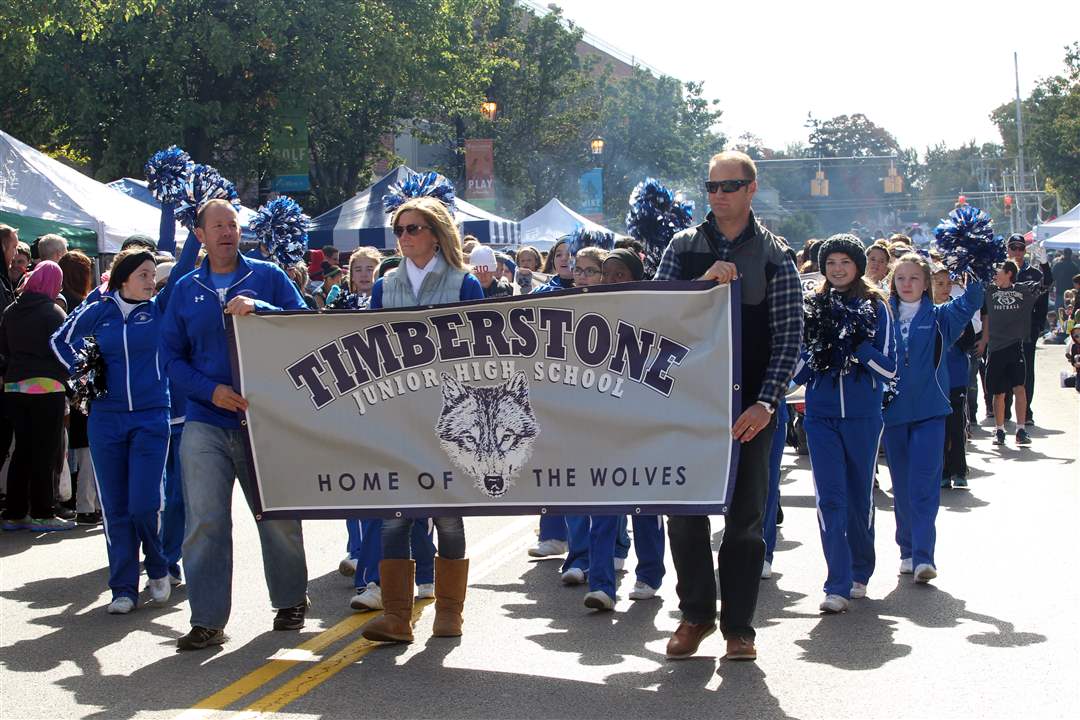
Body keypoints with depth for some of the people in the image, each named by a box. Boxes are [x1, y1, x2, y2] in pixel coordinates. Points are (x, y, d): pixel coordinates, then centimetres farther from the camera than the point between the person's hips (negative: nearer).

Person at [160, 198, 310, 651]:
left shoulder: (268, 277, 5)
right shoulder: (186, 289, 10)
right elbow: (172, 358, 8)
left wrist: (259, 308, -20)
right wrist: (211, 390, -8)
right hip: (206, 425, 1)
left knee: (279, 517, 8)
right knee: (204, 523, -5)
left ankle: (291, 601, 27)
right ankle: (207, 620, 1)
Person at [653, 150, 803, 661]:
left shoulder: (774, 256, 2)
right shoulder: (683, 247, 8)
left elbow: (789, 336, -2)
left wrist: (765, 402, -12)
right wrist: (704, 282, -16)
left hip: (749, 407, -2)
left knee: (746, 516, 4)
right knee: (684, 510, 4)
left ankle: (738, 625, 14)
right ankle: (696, 614, 19)